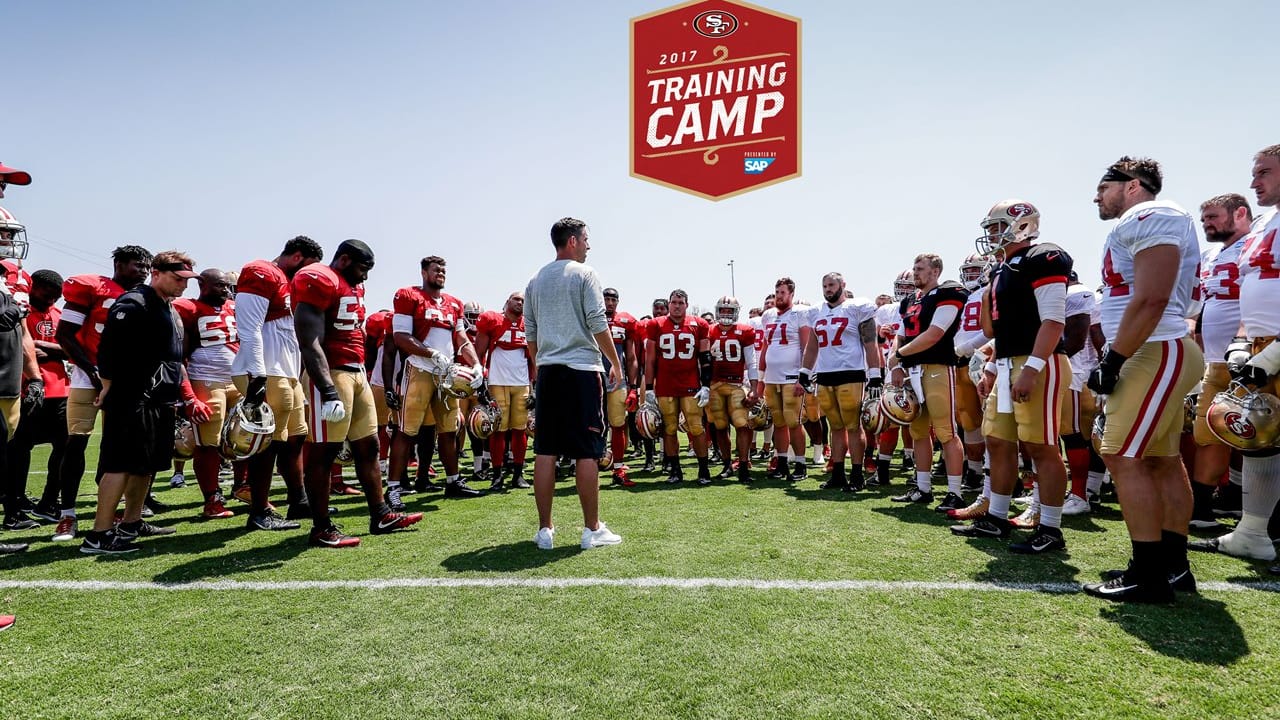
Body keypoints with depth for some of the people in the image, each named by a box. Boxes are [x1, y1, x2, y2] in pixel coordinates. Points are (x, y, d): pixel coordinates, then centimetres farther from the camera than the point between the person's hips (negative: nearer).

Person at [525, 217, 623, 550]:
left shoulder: (536, 281, 14)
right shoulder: (584, 274, -3)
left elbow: (530, 334, 15)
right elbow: (598, 325, -8)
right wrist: (616, 364, 1)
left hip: (547, 371, 6)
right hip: (582, 369, -5)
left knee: (545, 450, 6)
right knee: (587, 452, 0)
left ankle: (545, 530, 10)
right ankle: (592, 529, 7)